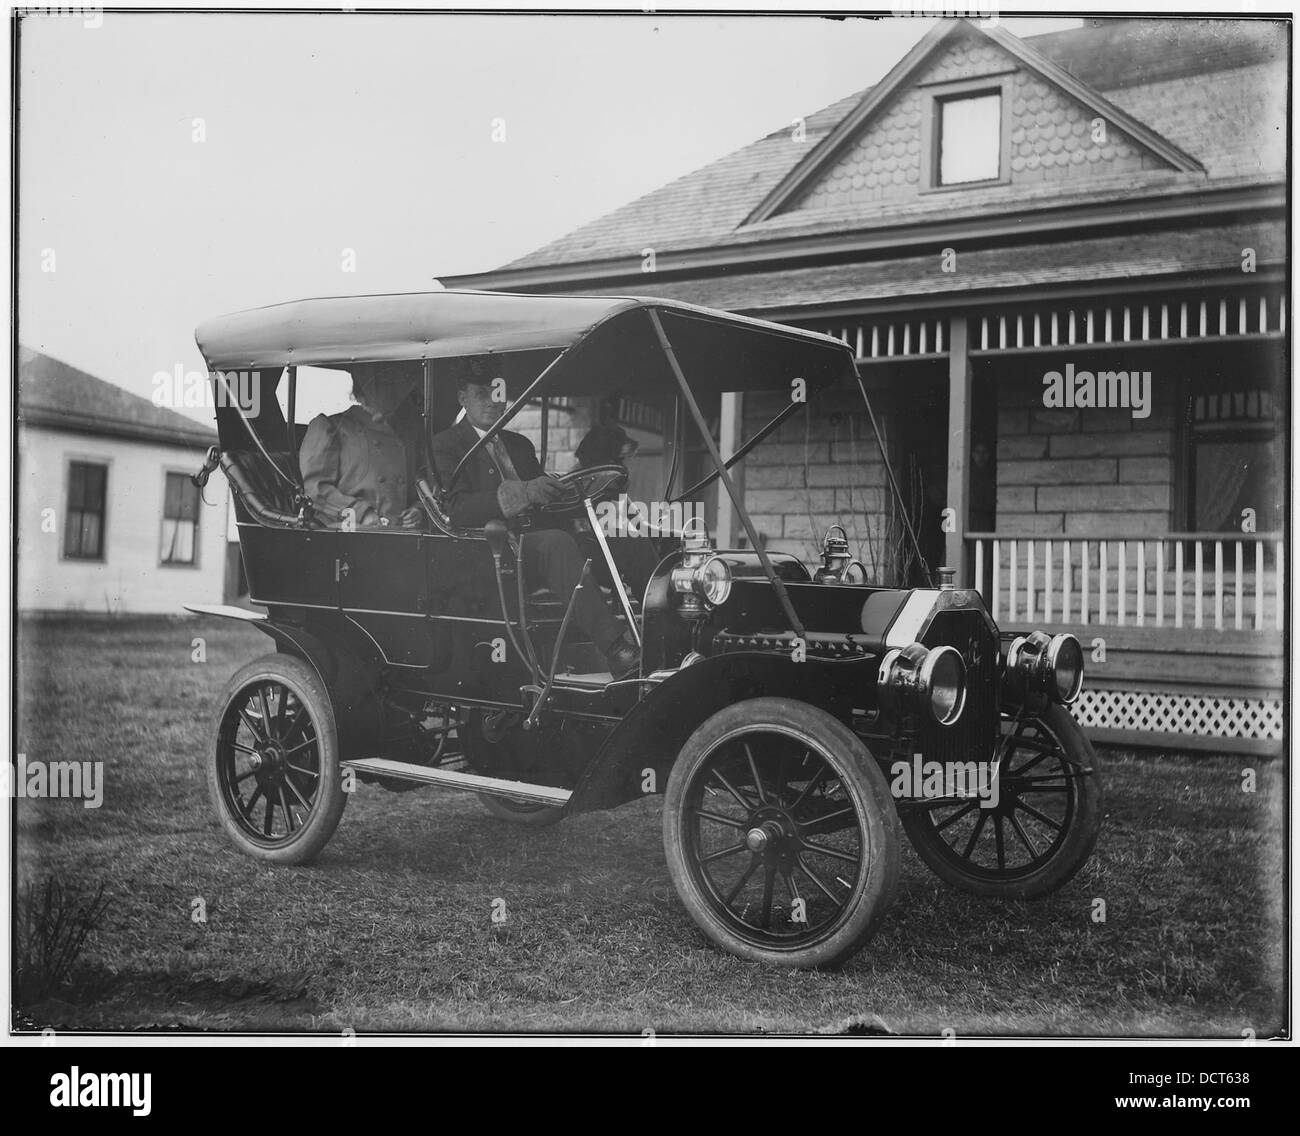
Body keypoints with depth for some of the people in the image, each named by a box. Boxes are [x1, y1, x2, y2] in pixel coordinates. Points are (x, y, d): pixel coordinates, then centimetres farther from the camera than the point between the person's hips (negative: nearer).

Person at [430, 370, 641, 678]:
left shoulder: (520, 444, 26)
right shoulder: (446, 445, 3)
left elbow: (546, 496, 21)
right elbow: (458, 509, -14)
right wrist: (524, 493, -25)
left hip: (533, 535, 7)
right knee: (557, 543, -34)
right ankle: (618, 652, -44)